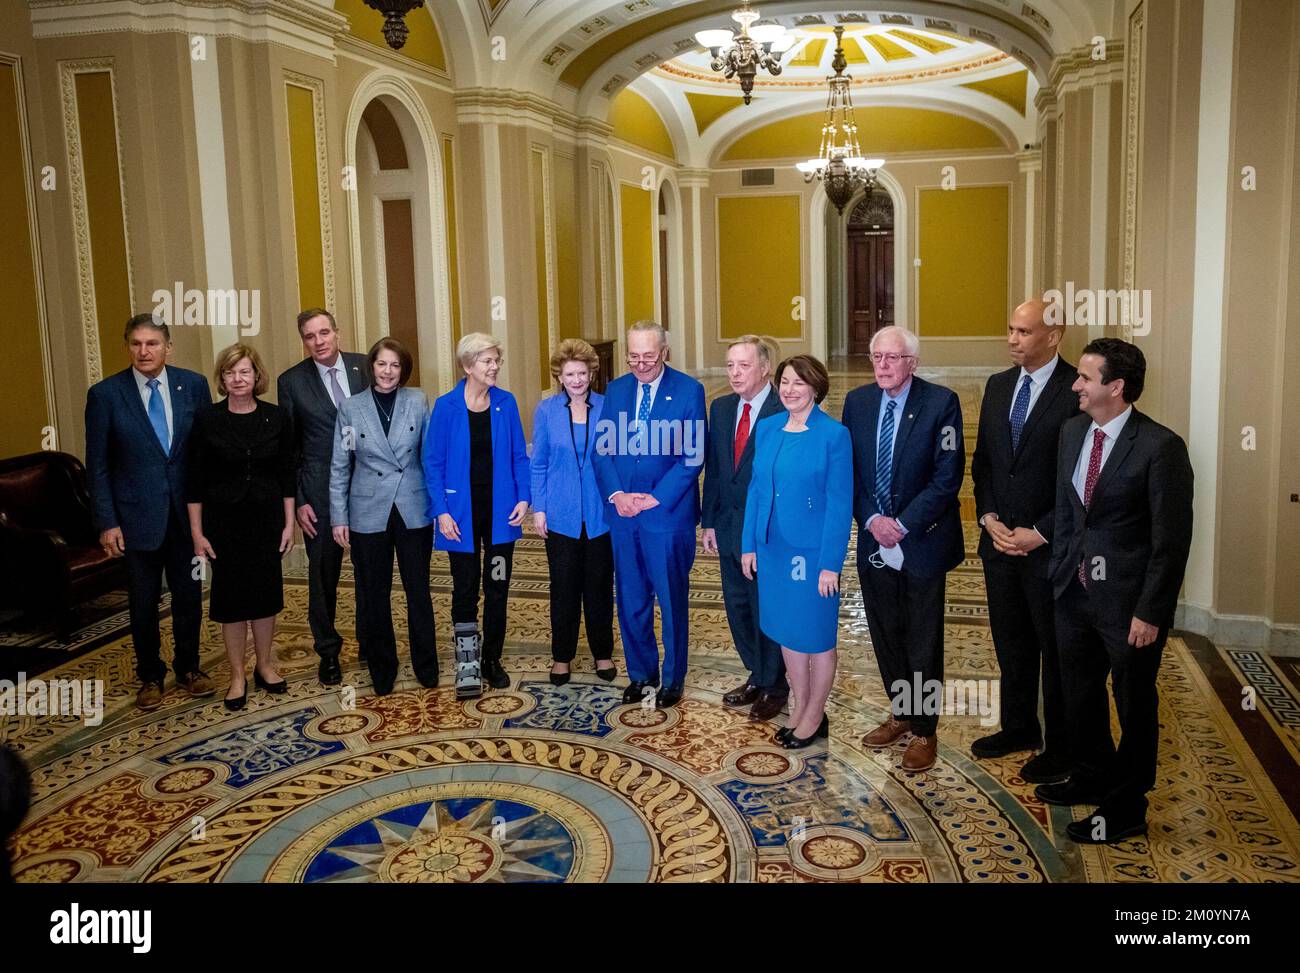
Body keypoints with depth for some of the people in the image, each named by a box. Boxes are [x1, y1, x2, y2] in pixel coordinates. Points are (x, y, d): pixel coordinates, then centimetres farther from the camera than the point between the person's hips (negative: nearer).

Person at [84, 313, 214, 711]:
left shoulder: (193, 385, -1)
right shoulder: (105, 394, -5)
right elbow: (97, 465, -3)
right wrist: (106, 522, -7)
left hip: (188, 511, 2)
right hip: (138, 515, -1)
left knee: (189, 596, 12)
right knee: (143, 602, 10)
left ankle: (188, 668, 31)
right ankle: (150, 676, 27)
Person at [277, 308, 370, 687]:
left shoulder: (364, 367, 1)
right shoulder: (291, 381, -3)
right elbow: (288, 448, 0)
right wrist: (297, 501, -4)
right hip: (320, 490, -1)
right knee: (323, 573, 7)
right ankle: (328, 652, 23)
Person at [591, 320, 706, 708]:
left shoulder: (689, 390, -6)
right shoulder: (615, 390, 7)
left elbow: (693, 454, -10)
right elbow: (603, 449, 6)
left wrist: (657, 498, -16)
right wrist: (616, 494, -10)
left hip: (668, 514, -4)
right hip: (623, 514, 4)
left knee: (672, 599, 7)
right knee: (631, 600, 12)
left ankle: (673, 678, 23)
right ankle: (640, 674, 28)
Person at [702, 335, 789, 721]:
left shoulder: (787, 412, -16)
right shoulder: (721, 408, 6)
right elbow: (713, 468, 10)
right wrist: (709, 521, 8)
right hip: (729, 529, 7)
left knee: (767, 610, 7)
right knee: (738, 607, 17)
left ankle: (773, 687, 26)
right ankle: (757, 677, 36)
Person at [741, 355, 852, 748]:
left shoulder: (834, 435, -12)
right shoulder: (766, 428, 5)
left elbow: (840, 503, -13)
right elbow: (756, 489, 10)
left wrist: (830, 563, -16)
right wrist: (749, 545, 7)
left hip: (812, 551, -6)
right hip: (773, 548, 6)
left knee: (816, 635, 7)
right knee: (786, 631, 16)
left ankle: (814, 716, 24)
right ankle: (800, 707, 32)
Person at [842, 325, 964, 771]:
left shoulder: (941, 402, -11)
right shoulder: (857, 402, 2)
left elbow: (948, 475, -13)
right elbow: (848, 470, 5)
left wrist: (903, 525, -16)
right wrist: (872, 519, -8)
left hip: (922, 542, -4)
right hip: (873, 541, 4)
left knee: (923, 641, 6)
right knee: (885, 635, 14)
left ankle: (923, 730, 20)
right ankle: (900, 713, 32)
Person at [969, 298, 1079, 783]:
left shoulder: (1078, 391, -13)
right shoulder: (998, 386, 8)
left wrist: (1040, 533, -14)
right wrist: (989, 519, -1)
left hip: (1051, 545, -6)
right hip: (999, 539, 6)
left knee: (1056, 649, 8)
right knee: (1011, 644, 18)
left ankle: (1061, 747, 22)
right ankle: (1019, 727, 35)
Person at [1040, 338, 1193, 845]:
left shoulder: (1160, 447, -18)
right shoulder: (1072, 431, 3)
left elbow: (1172, 538, -16)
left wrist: (1151, 612, -16)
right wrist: (1060, 574, 11)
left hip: (1129, 599, -7)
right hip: (1075, 589, 7)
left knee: (1134, 706, 11)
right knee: (1079, 693, 21)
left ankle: (1125, 810, 27)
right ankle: (1091, 777, 44)